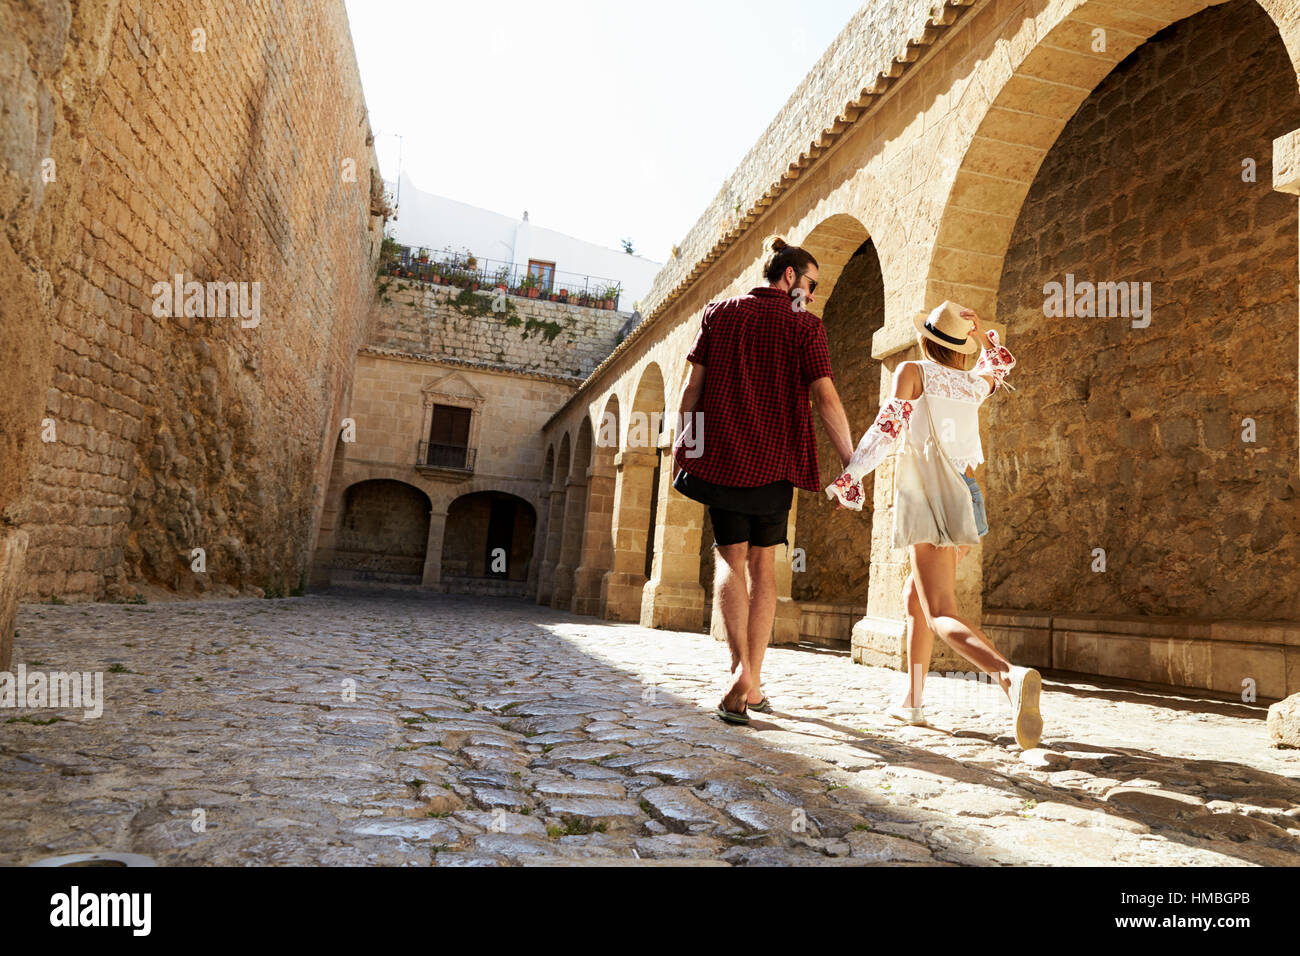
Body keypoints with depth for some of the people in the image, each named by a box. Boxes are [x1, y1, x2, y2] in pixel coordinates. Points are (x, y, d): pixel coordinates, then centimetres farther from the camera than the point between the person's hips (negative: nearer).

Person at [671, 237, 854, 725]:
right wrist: (851, 460, -3)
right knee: (763, 563, 9)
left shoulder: (719, 312, 9)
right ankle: (751, 682, 8)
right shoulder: (804, 325, 2)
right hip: (775, 459, -1)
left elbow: (693, 385, 5)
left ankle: (741, 666, -14)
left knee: (730, 558, 6)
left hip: (720, 455, 1)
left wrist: (681, 447, 9)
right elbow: (825, 398, -7)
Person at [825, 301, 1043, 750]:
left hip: (928, 497, -6)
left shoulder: (912, 371, -1)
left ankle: (1011, 675, -41)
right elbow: (1001, 363, 36)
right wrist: (982, 332, 22)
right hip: (967, 496, 6)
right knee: (916, 595, 19)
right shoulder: (975, 383, 13)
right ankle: (912, 701, 21)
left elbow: (887, 426, -10)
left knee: (942, 614, -14)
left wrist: (848, 476, -6)